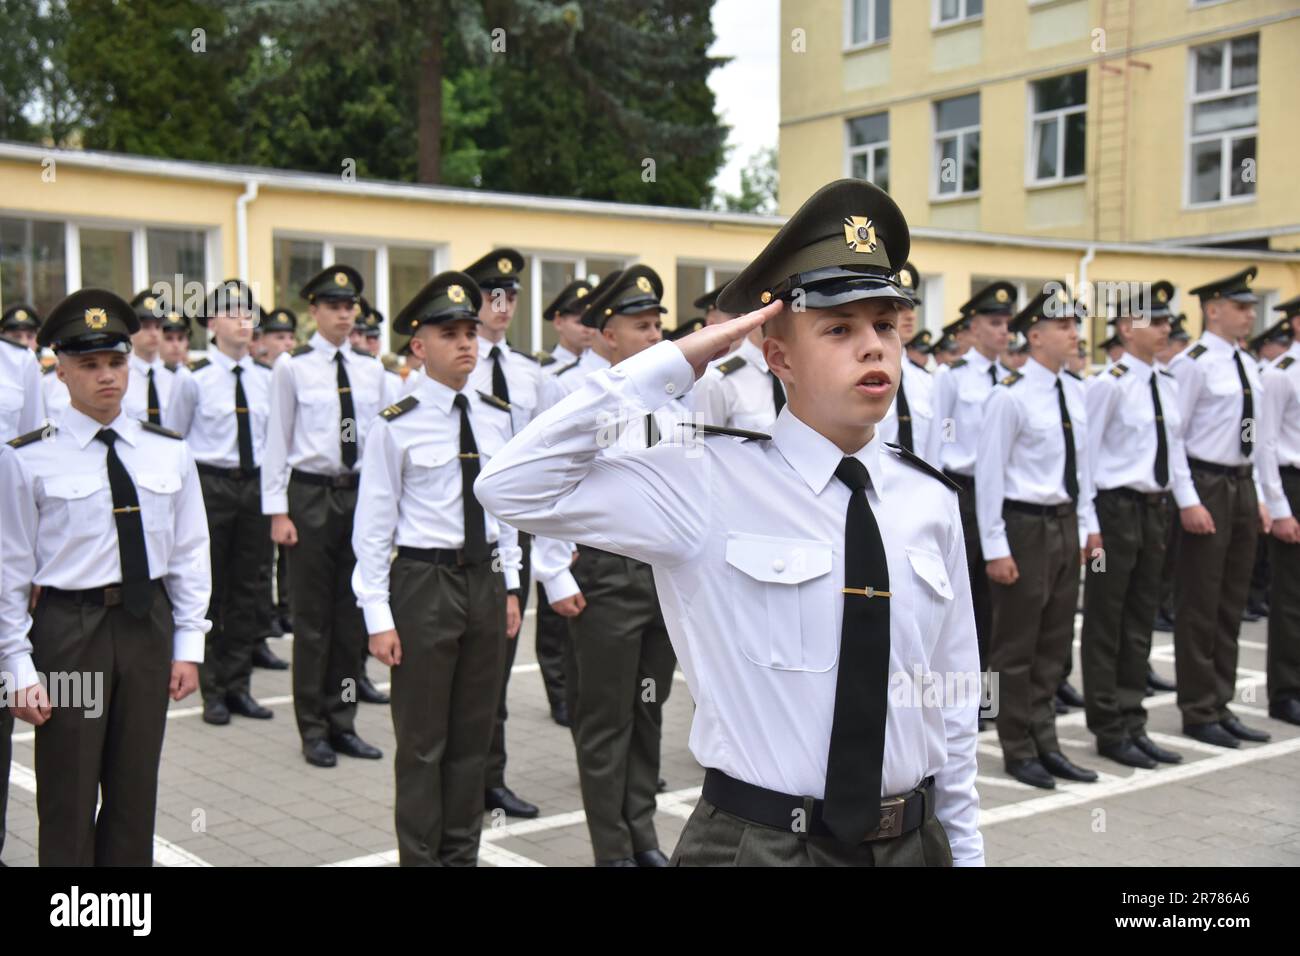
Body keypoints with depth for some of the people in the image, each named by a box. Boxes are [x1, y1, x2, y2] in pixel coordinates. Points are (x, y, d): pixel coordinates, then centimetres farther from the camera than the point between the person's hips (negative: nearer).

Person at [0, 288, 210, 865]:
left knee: (136, 791, 13)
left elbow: (190, 552, 7)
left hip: (148, 623, 3)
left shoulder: (168, 452, 3)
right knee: (68, 799, 5)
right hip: (68, 627, -3)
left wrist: (188, 645, 4)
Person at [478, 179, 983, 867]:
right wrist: (677, 363, -20)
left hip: (914, 842, 4)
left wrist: (964, 848, 10)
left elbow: (953, 704, 7)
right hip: (757, 841, -4)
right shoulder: (709, 484, -11)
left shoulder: (930, 501, 1)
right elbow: (514, 488, -21)